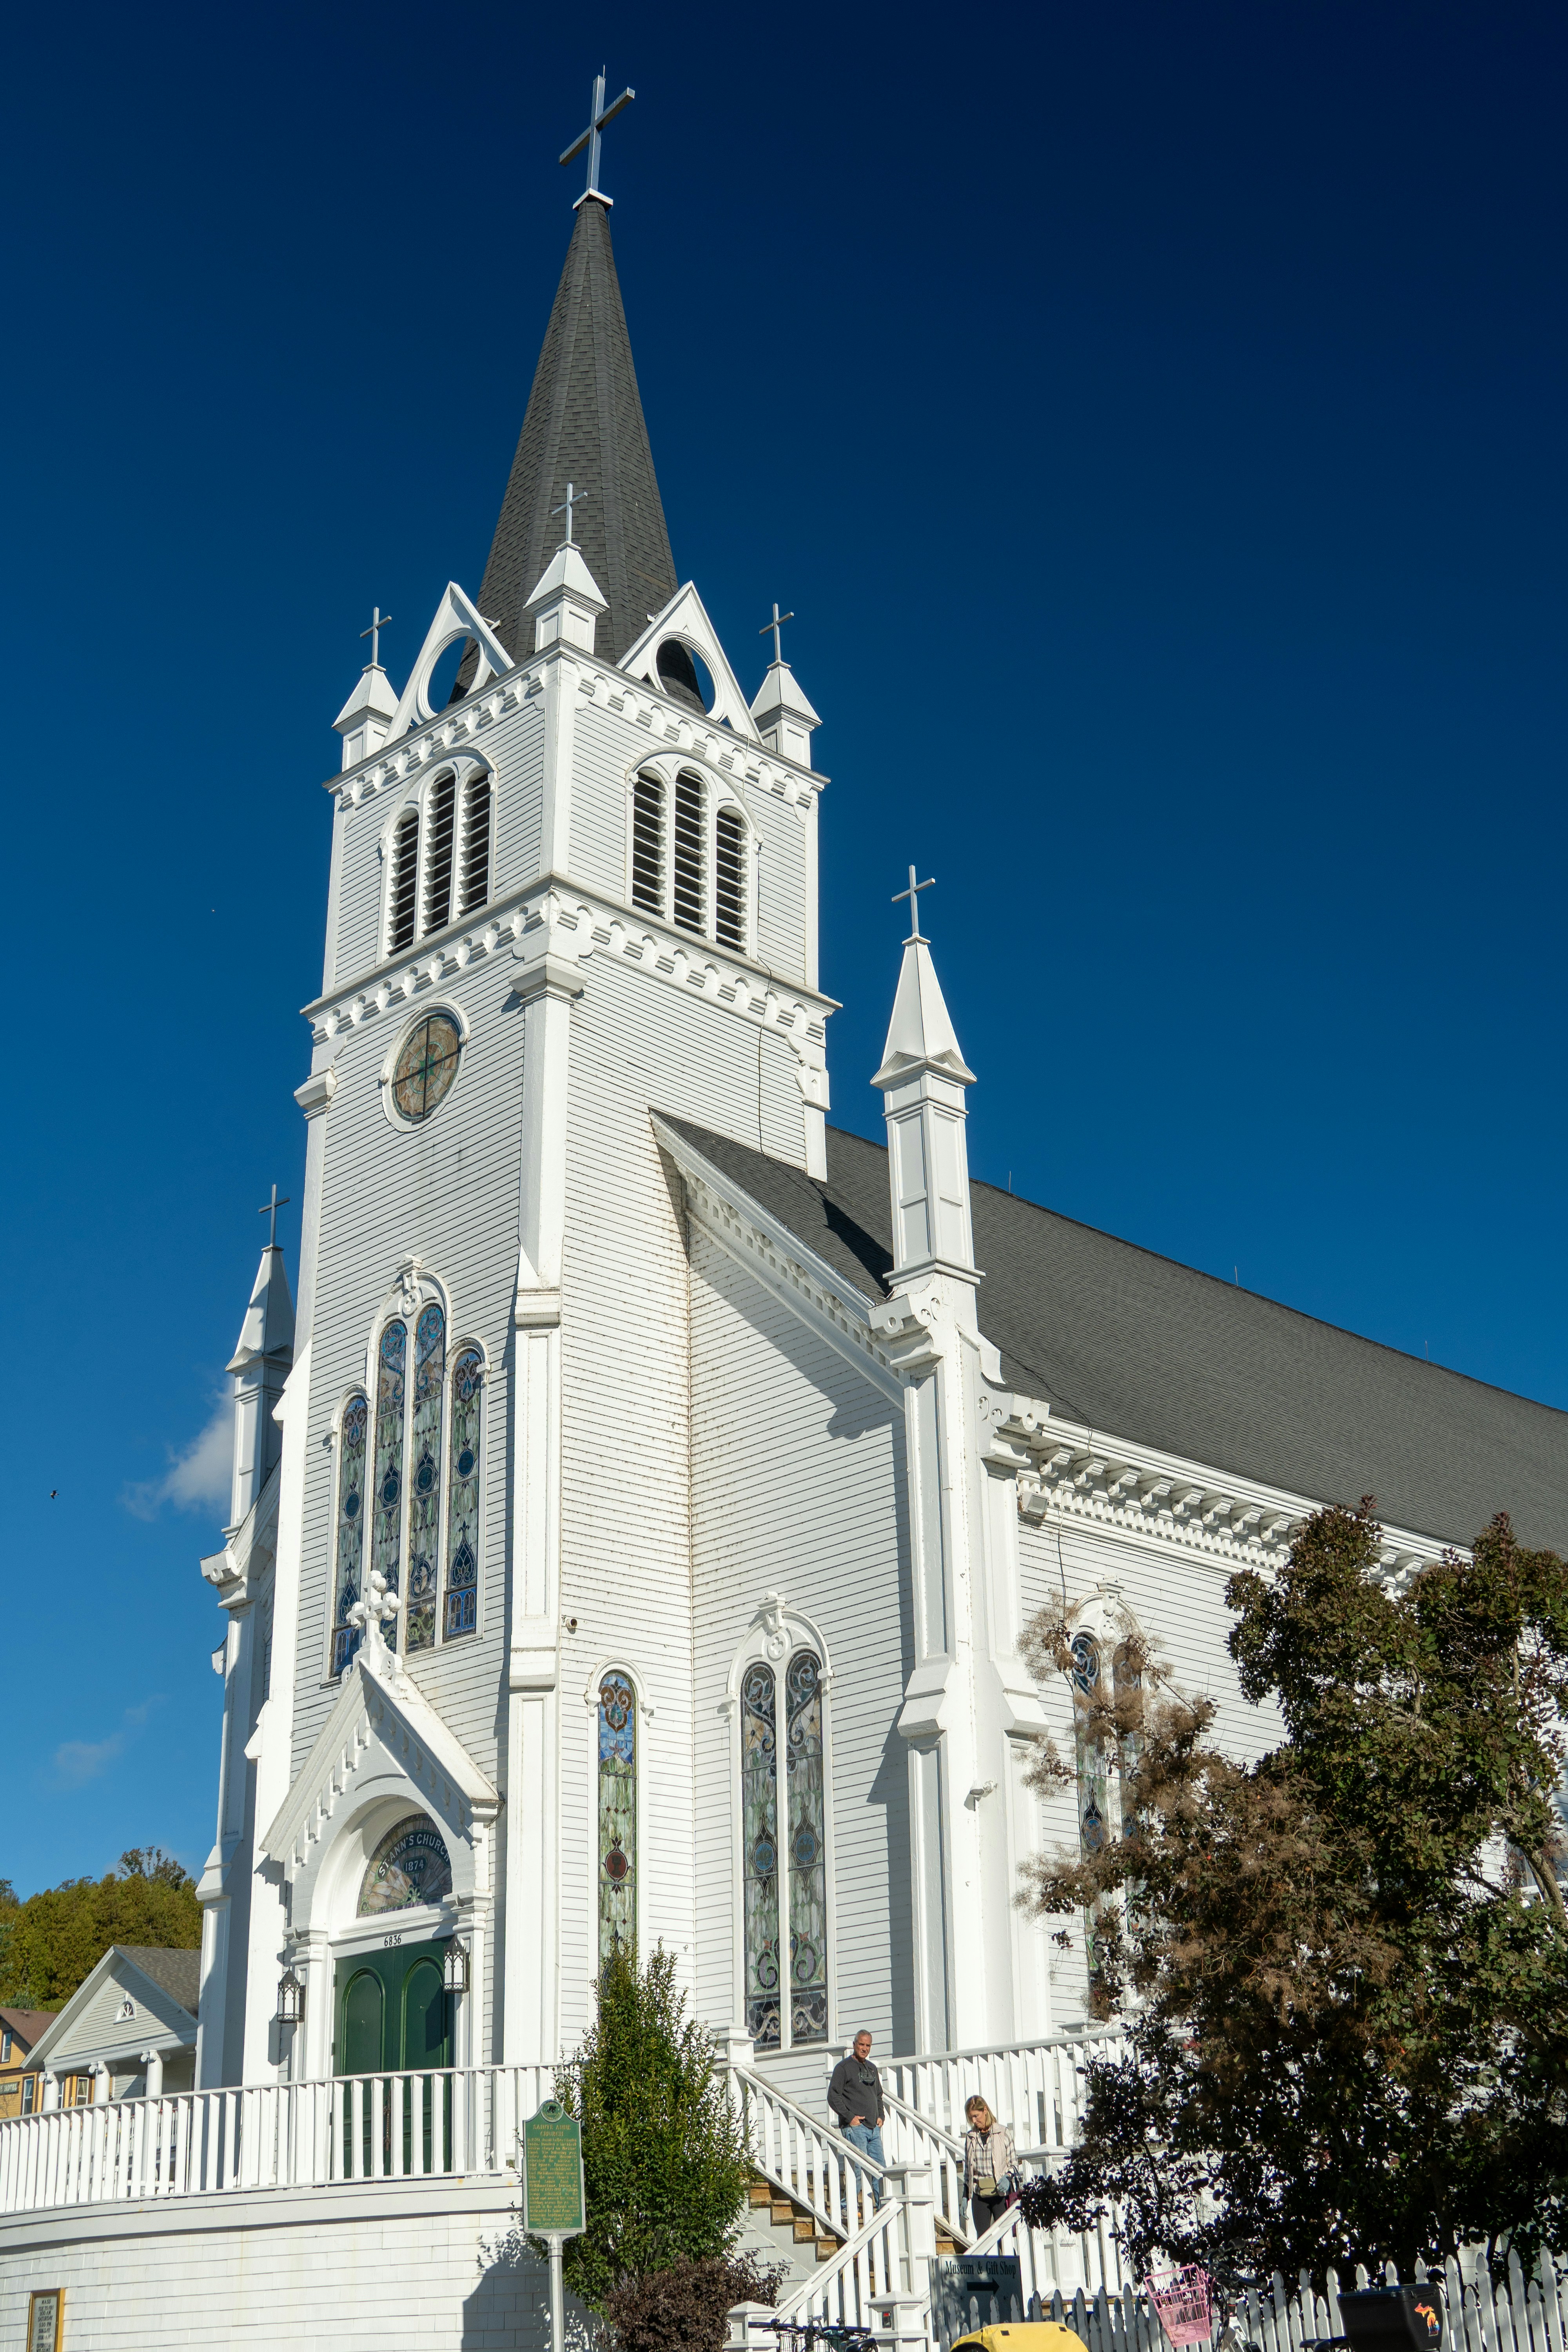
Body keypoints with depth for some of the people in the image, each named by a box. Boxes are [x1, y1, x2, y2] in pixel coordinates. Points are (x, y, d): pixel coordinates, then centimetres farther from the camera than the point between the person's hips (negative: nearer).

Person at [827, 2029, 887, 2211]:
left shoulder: (872, 2069, 20)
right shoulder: (844, 2067, -2)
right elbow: (833, 2096, -8)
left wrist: (881, 2116, 13)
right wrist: (850, 2117, -13)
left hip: (874, 2128, 7)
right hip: (855, 2127, -7)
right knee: (859, 2168, -11)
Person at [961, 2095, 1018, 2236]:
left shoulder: (1003, 2133, 1)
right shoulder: (970, 2137, 9)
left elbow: (1013, 2163, 5)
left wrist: (1008, 2178, -14)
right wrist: (965, 2197, 13)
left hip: (1000, 2194, -3)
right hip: (979, 2196, 3)